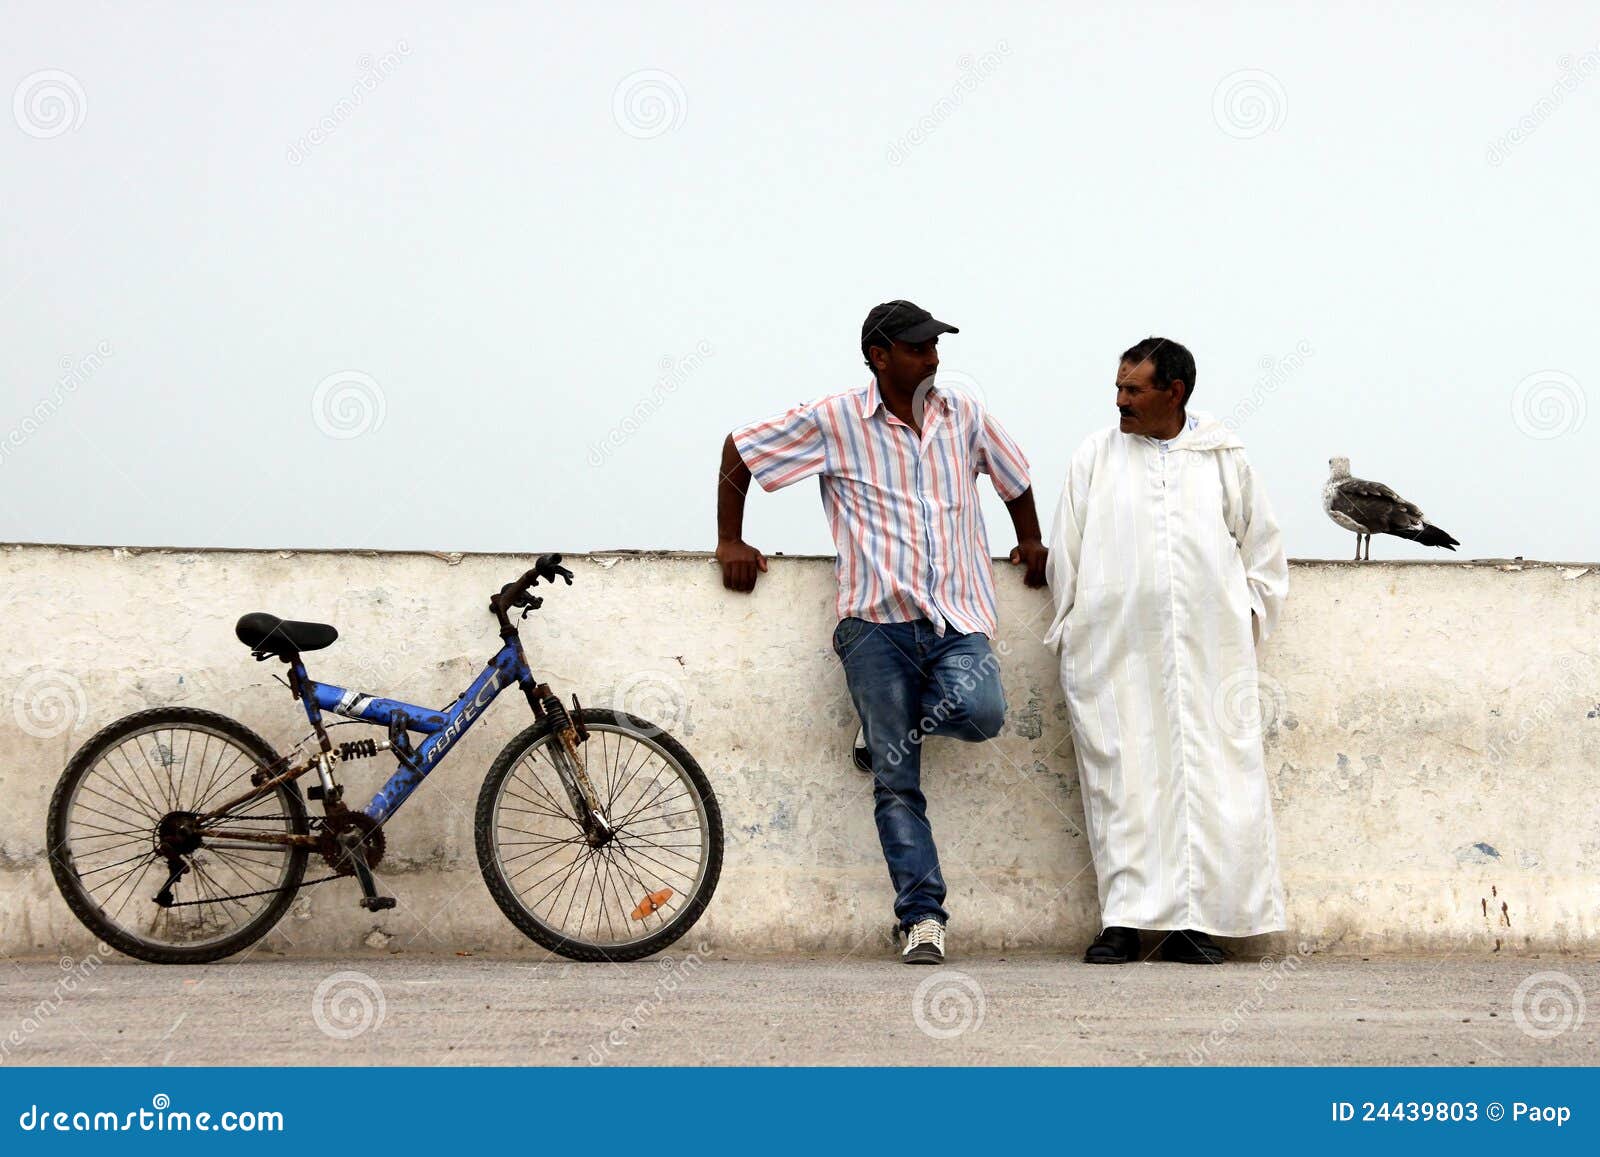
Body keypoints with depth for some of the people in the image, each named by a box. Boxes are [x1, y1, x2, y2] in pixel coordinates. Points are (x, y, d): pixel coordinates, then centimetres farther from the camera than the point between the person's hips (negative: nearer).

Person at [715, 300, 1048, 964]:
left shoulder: (965, 417, 13)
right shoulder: (834, 421, 2)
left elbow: (1014, 477, 32)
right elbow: (740, 449, 10)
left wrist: (1031, 541, 28)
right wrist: (730, 540, 10)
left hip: (956, 617, 3)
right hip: (878, 620, -2)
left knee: (980, 713, -27)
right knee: (897, 784, -4)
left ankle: (890, 729, 6)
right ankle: (923, 918, 2)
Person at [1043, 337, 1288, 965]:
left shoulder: (1225, 457, 11)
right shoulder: (1095, 455, 11)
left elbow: (1260, 543, 18)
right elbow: (1065, 551, 13)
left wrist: (1250, 611, 9)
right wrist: (1070, 629, 10)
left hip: (1209, 648, 0)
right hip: (1114, 648, 0)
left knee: (1208, 775, -5)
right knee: (1121, 777, -4)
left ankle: (1192, 923, -2)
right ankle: (1124, 918, -2)